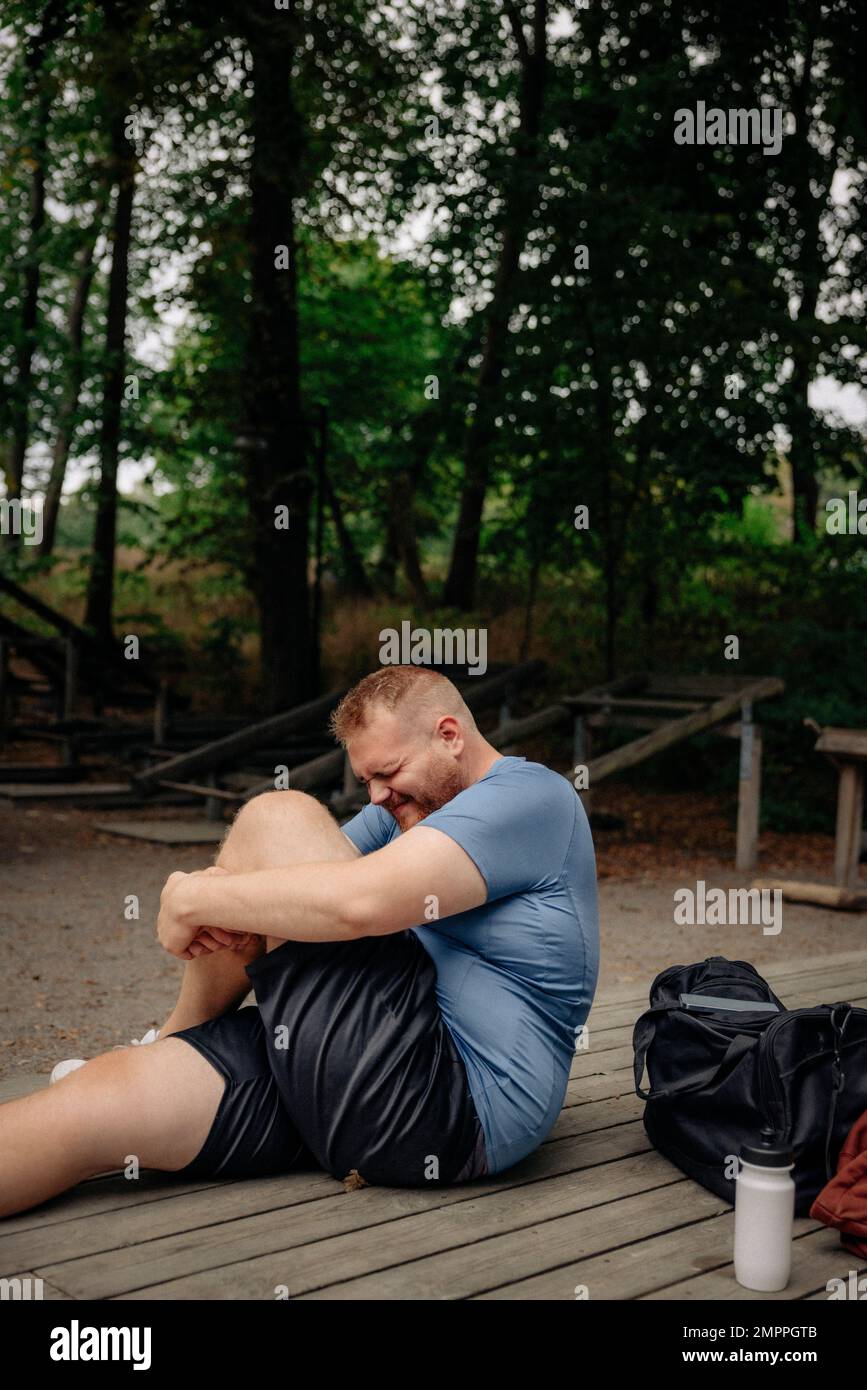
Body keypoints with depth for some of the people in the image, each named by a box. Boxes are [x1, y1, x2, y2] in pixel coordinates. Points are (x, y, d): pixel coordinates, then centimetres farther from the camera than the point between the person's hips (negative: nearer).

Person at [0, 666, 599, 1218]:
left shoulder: (528, 794, -8)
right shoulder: (409, 808, 24)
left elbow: (360, 901, -24)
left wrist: (195, 896, -12)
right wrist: (228, 904, -9)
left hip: (450, 1109, -10)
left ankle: (172, 1041, 10)